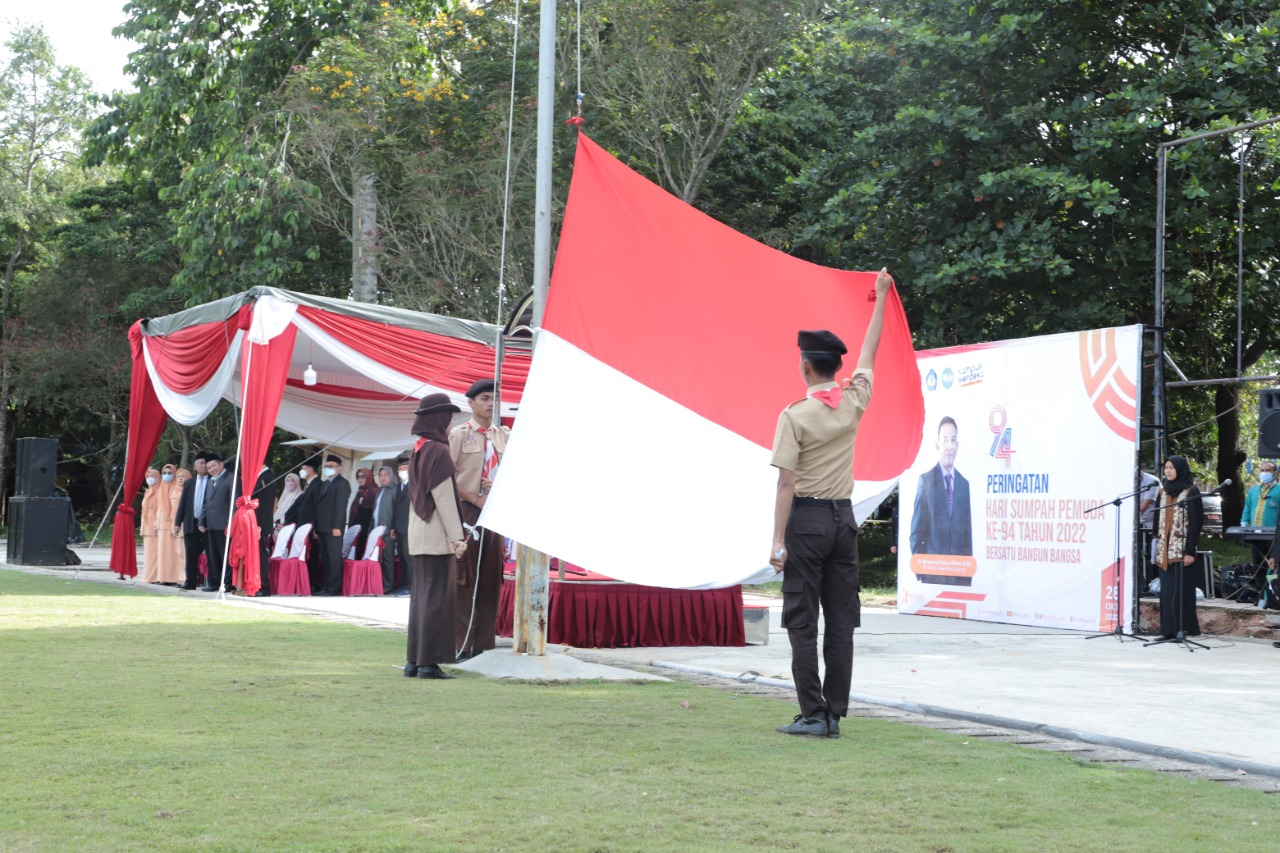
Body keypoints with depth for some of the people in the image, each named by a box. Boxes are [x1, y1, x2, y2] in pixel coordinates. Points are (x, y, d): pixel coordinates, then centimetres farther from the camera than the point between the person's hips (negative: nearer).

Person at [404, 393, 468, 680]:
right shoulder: (438, 451, -14)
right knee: (437, 597, -6)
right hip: (437, 536, -9)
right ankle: (429, 662, -6)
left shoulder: (419, 449, 11)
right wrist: (456, 537, -14)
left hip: (419, 534, 9)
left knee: (421, 596, 12)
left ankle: (414, 661, 14)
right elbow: (443, 497, -17)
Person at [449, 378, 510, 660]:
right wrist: (475, 499, -12)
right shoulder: (459, 434, -2)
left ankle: (484, 645, 9)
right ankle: (463, 646, -4)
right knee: (465, 580, -5)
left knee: (491, 579, 4)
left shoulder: (504, 435, 12)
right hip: (467, 511, -5)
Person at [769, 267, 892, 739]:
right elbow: (869, 354, 19)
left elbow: (786, 483, -14)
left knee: (802, 622, -2)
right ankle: (834, 715, 7)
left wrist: (778, 541, -12)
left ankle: (813, 715, -5)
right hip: (843, 518, 5)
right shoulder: (853, 403, 2)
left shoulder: (795, 415, -12)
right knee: (841, 621, 6)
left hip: (807, 518, -5)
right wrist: (881, 299, 31)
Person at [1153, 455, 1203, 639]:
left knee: (1181, 590, -7)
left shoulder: (1191, 492, -5)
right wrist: (1156, 548, 10)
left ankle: (1183, 629, -5)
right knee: (1166, 591, 5)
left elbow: (1195, 522, -10)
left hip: (1181, 550, -6)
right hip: (1165, 551, 6)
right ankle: (1169, 629, 7)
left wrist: (1190, 551, -16)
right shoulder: (1164, 493, 15)